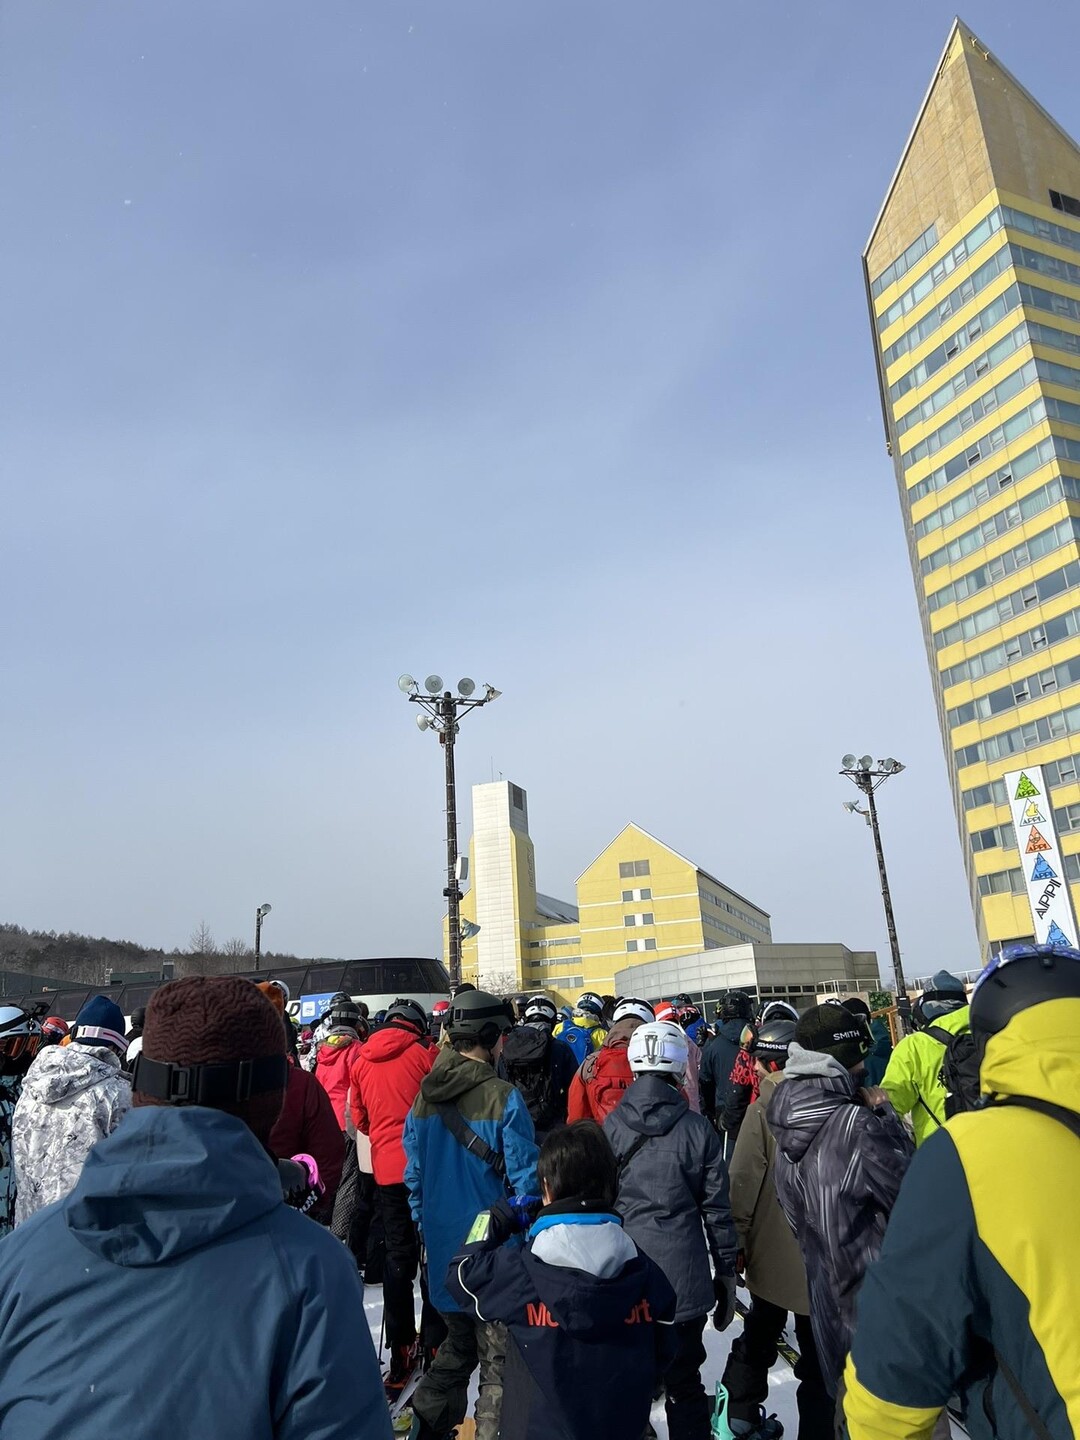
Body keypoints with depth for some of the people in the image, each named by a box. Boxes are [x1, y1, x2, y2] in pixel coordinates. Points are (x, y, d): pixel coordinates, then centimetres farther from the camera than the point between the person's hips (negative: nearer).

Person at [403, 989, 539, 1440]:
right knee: (498, 1353, 11)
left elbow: (414, 1173, 6)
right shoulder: (503, 1098, -18)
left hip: (442, 1243, 6)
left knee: (458, 1340, 25)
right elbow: (524, 1177, -15)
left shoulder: (425, 1096, -2)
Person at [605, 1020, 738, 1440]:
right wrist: (726, 1271, 10)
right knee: (684, 1383, 12)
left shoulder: (610, 1126, -5)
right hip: (684, 1277, -1)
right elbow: (716, 1208, -2)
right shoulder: (697, 1128, -6)